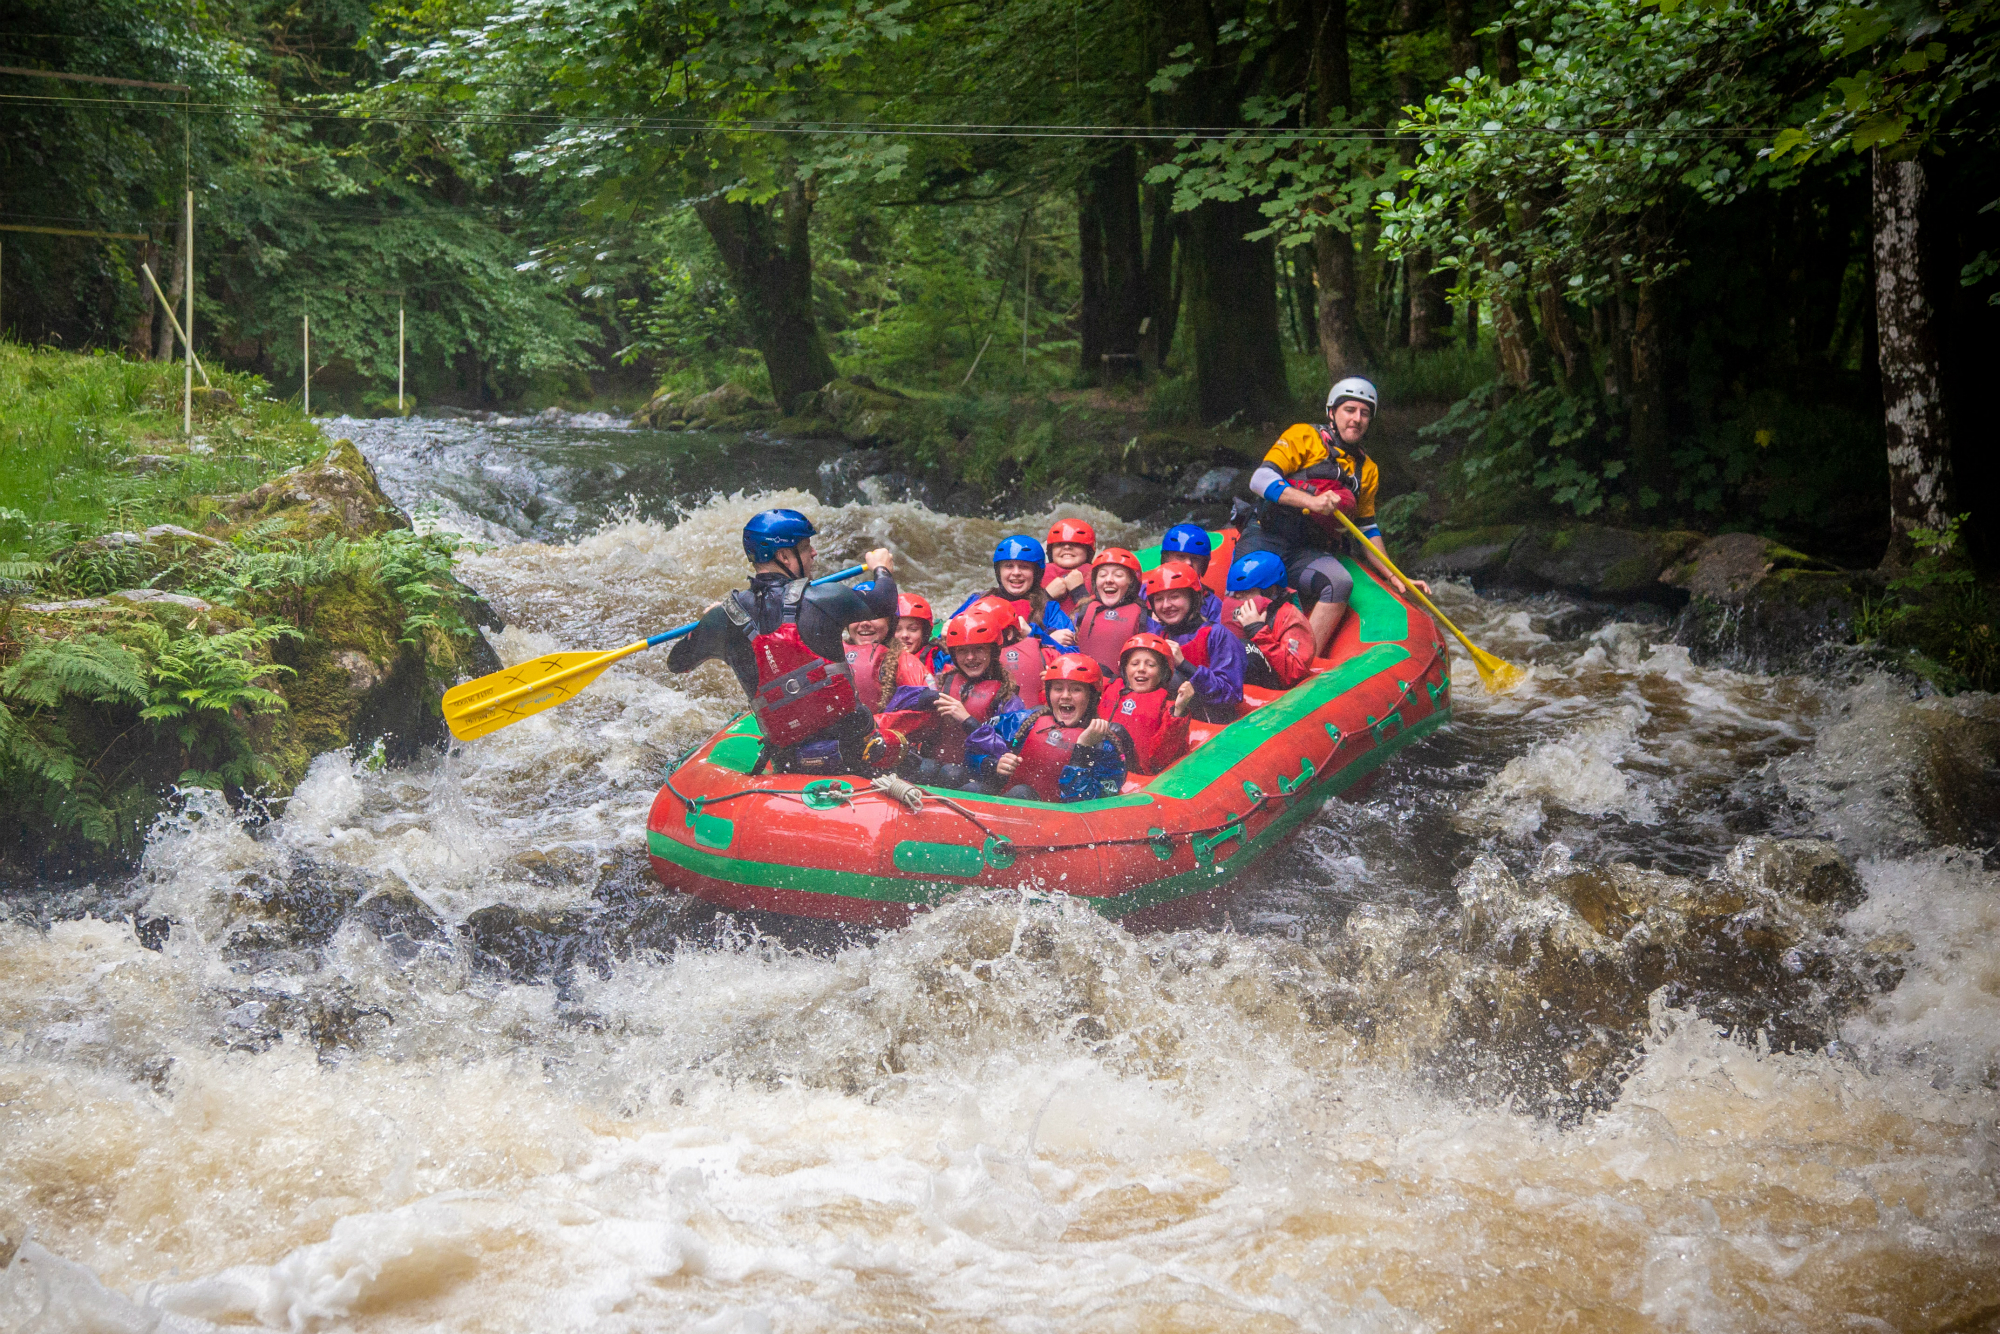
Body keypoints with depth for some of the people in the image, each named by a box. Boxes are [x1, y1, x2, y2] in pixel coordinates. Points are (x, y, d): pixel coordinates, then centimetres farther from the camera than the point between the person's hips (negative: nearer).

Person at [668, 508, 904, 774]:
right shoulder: (821, 600, -11)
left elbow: (676, 663, 15)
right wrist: (882, 569, 31)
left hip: (788, 763, 1)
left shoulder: (724, 619, -3)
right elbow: (884, 604, 8)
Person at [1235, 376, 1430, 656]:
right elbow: (1260, 479, -9)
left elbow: (1367, 530, 28)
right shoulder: (1304, 437, 4)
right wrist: (1311, 501, -22)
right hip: (1265, 539, -3)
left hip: (1308, 554, 3)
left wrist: (1392, 576, 16)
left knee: (1340, 583, -31)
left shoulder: (1367, 470, 21)